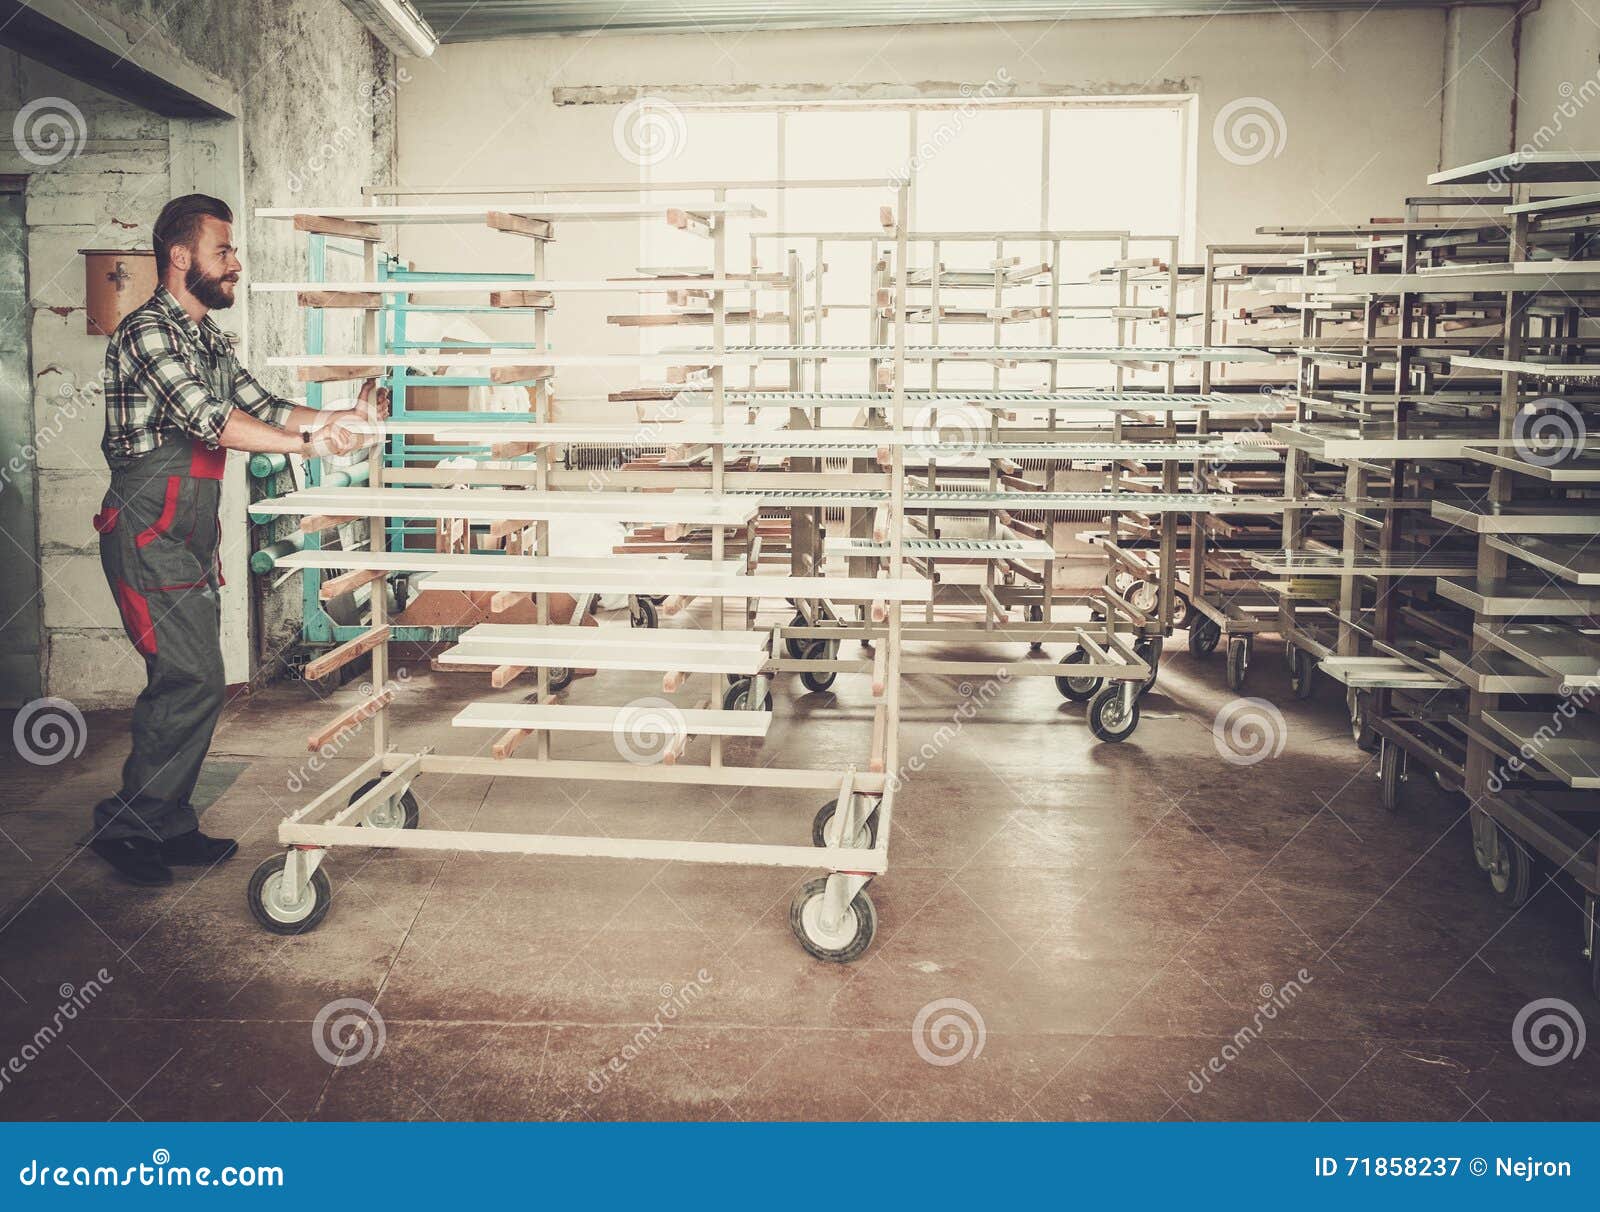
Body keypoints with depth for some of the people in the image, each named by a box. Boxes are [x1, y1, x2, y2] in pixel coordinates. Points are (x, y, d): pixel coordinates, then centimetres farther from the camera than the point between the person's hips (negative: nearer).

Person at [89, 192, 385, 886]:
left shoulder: (207, 339, 16)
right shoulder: (147, 331, -14)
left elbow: (259, 405, 12)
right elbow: (209, 420, -23)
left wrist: (341, 418, -1)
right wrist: (307, 445, -25)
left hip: (190, 537, 9)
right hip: (148, 536, -9)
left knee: (188, 684, 10)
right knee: (192, 681, -10)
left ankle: (168, 826, 19)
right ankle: (128, 825, 3)